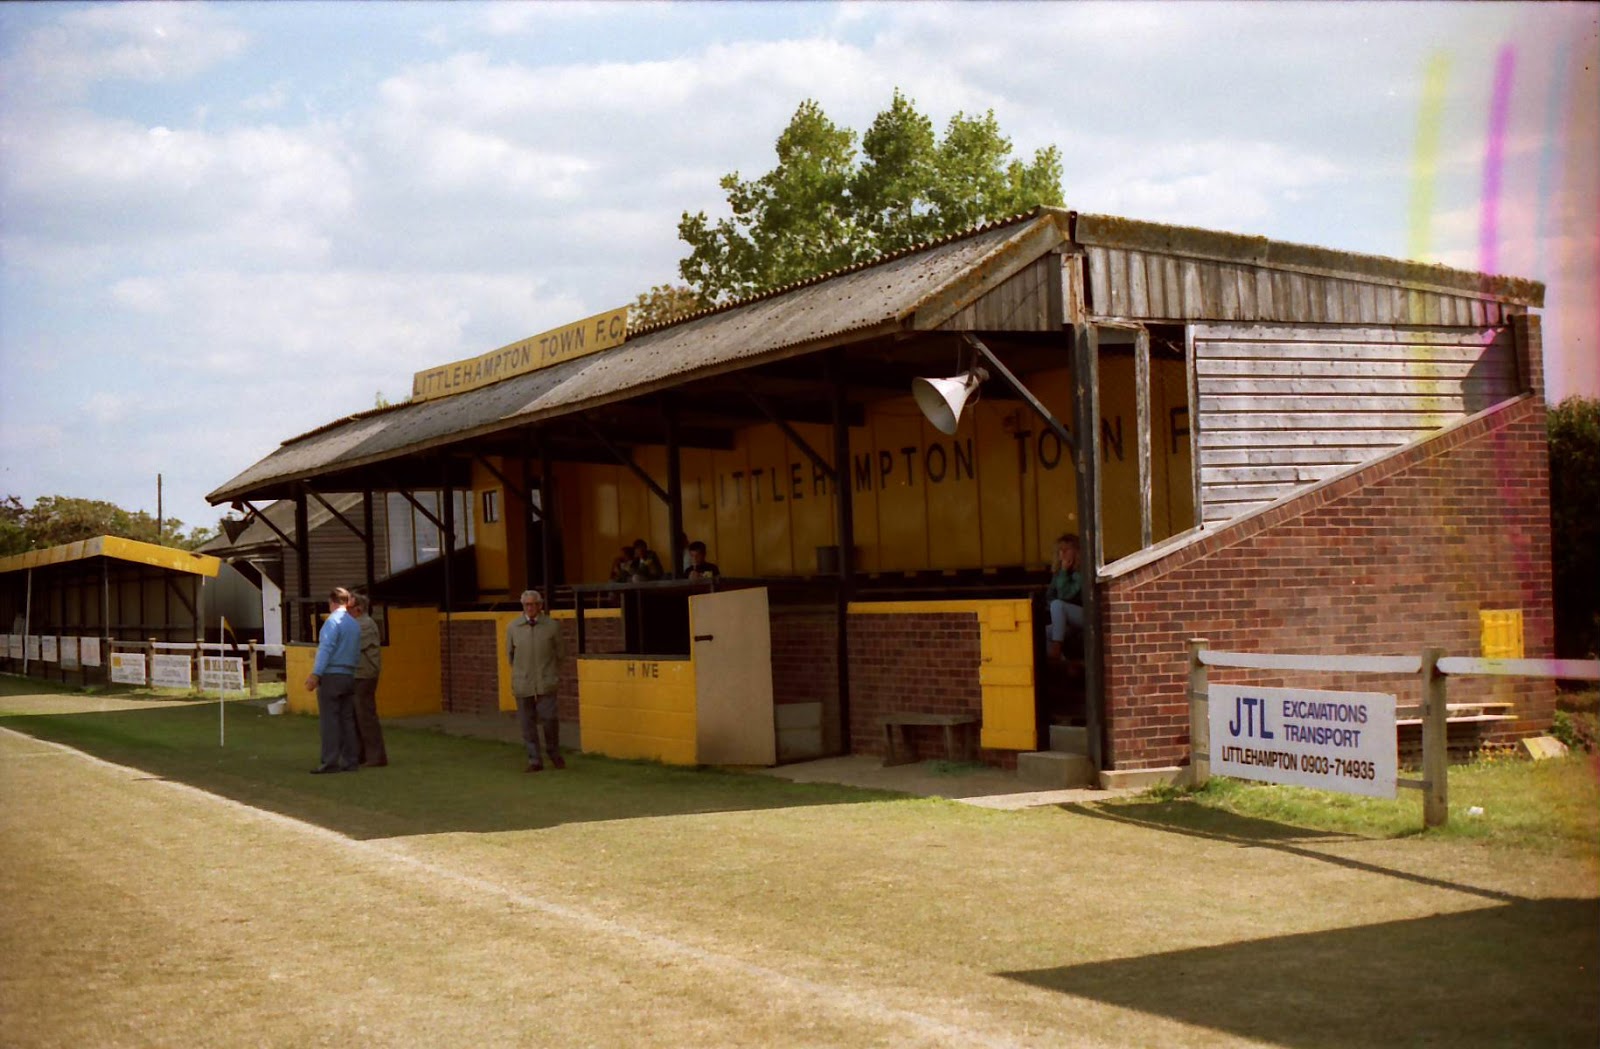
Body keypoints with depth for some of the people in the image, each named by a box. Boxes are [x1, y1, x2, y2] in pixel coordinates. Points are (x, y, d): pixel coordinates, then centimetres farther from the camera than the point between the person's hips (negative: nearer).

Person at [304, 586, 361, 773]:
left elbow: (325, 649, -19)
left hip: (331, 676, -7)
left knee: (329, 720, -6)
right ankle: (351, 761, 10)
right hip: (349, 676, 7)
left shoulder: (332, 621, -11)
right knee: (347, 720, 9)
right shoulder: (355, 624, 13)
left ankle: (330, 762, -8)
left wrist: (315, 675, -21)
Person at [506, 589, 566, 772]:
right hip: (522, 683, 2)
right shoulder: (513, 627, 4)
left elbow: (560, 652, 10)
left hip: (546, 683, -2)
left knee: (549, 719, -7)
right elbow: (510, 653, 15)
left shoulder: (551, 626, -1)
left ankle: (554, 755, 15)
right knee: (527, 723, 3)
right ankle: (534, 760, 13)